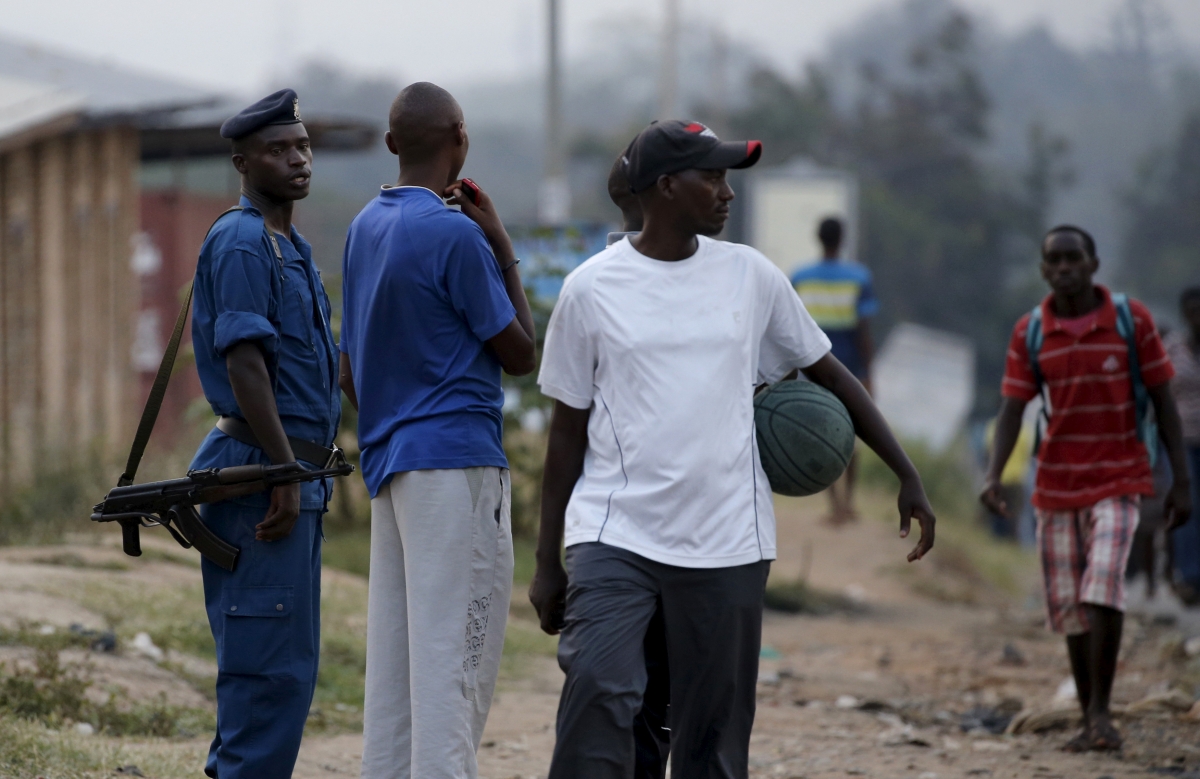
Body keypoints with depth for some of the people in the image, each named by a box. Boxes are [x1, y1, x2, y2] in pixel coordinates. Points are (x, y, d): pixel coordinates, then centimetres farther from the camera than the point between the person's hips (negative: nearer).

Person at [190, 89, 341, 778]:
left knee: (289, 661, 13)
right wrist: (284, 472, -23)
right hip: (263, 469, -10)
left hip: (293, 474, 10)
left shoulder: (291, 247, 20)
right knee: (271, 662, -11)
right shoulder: (243, 244, -12)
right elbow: (242, 362, -20)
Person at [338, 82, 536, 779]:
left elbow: (350, 372, 17)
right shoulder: (455, 234, -13)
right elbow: (520, 354, -7)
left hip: (390, 460, 9)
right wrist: (503, 248, -1)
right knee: (454, 654, -9)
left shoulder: (366, 227, 12)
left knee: (395, 654, 9)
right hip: (458, 458, -9)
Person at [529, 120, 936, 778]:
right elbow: (569, 427, 6)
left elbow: (827, 373, 16)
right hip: (613, 536, -2)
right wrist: (546, 562, 5)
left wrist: (906, 476, 11)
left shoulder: (750, 275, 7)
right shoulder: (590, 289, 2)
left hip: (727, 545, 2)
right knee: (597, 695, -21)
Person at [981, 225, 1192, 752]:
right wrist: (993, 476, -19)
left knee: (1102, 591, -20)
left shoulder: (1132, 321, -5)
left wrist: (1182, 482, -4)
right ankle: (1089, 722, 16)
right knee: (1069, 606, 6)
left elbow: (1163, 402, -1)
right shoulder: (1030, 333, 0)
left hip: (1118, 481, -3)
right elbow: (1011, 410, -3)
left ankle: (1101, 711, -11)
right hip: (1056, 486, 3)